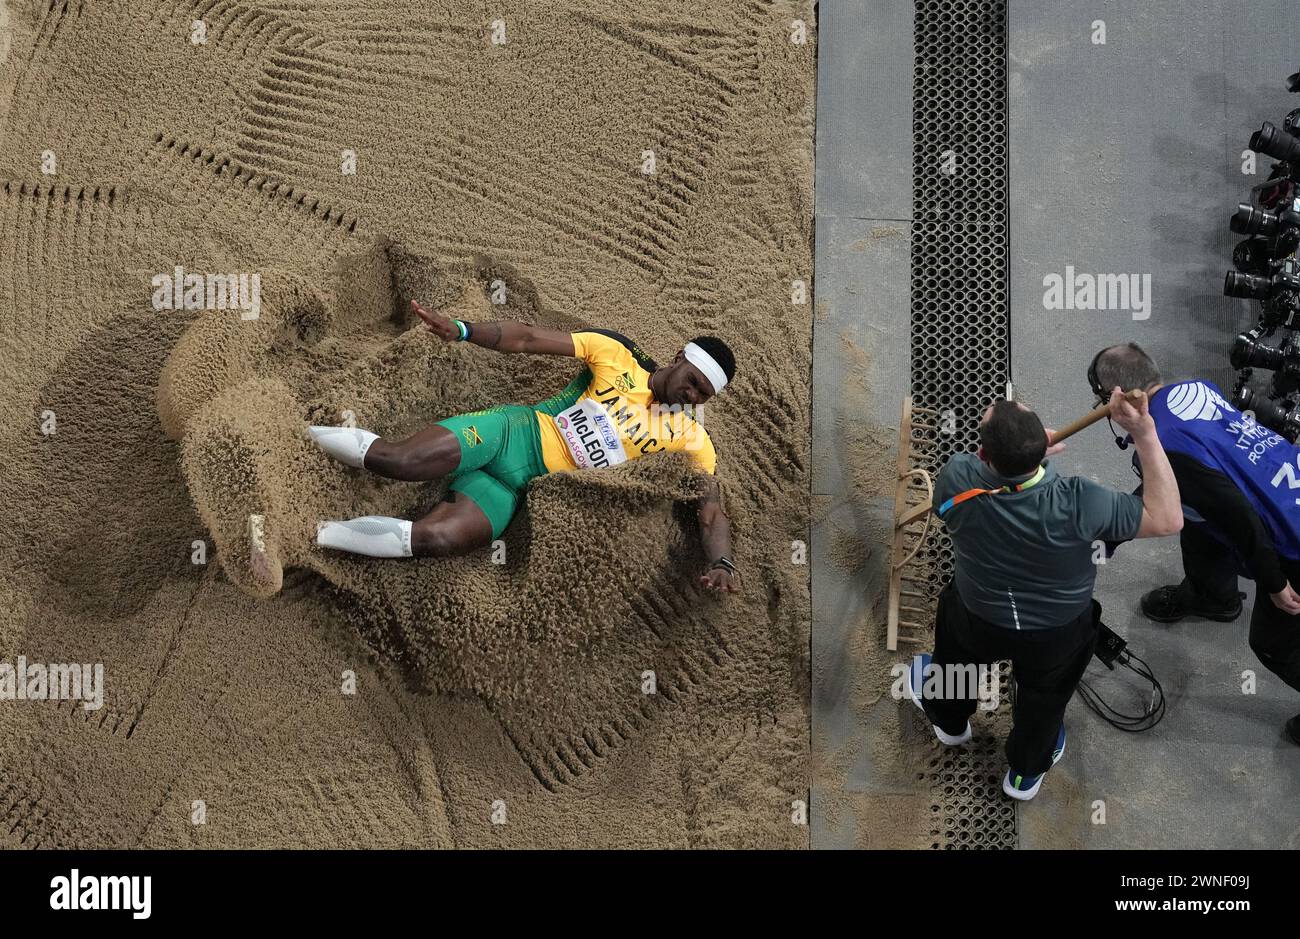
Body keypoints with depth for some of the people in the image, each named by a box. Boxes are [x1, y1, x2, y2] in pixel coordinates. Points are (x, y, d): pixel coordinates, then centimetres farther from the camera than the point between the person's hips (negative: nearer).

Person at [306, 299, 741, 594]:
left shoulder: (689, 438, 8)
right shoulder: (616, 355, 3)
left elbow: (711, 508, 1)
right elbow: (529, 339, -1)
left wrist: (722, 563, -20)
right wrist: (461, 330, -16)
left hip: (518, 487, 1)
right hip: (512, 431, -1)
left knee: (435, 539, -26)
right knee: (402, 461, -29)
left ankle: (315, 532, -10)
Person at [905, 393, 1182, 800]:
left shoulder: (956, 480, -34)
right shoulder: (1077, 503, -38)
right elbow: (1168, 519, -25)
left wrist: (1026, 455, 1)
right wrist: (1145, 434, -31)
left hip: (979, 621, 1)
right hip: (1058, 634, -1)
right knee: (1044, 697, 29)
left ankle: (949, 718, 63)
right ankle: (1026, 772, 58)